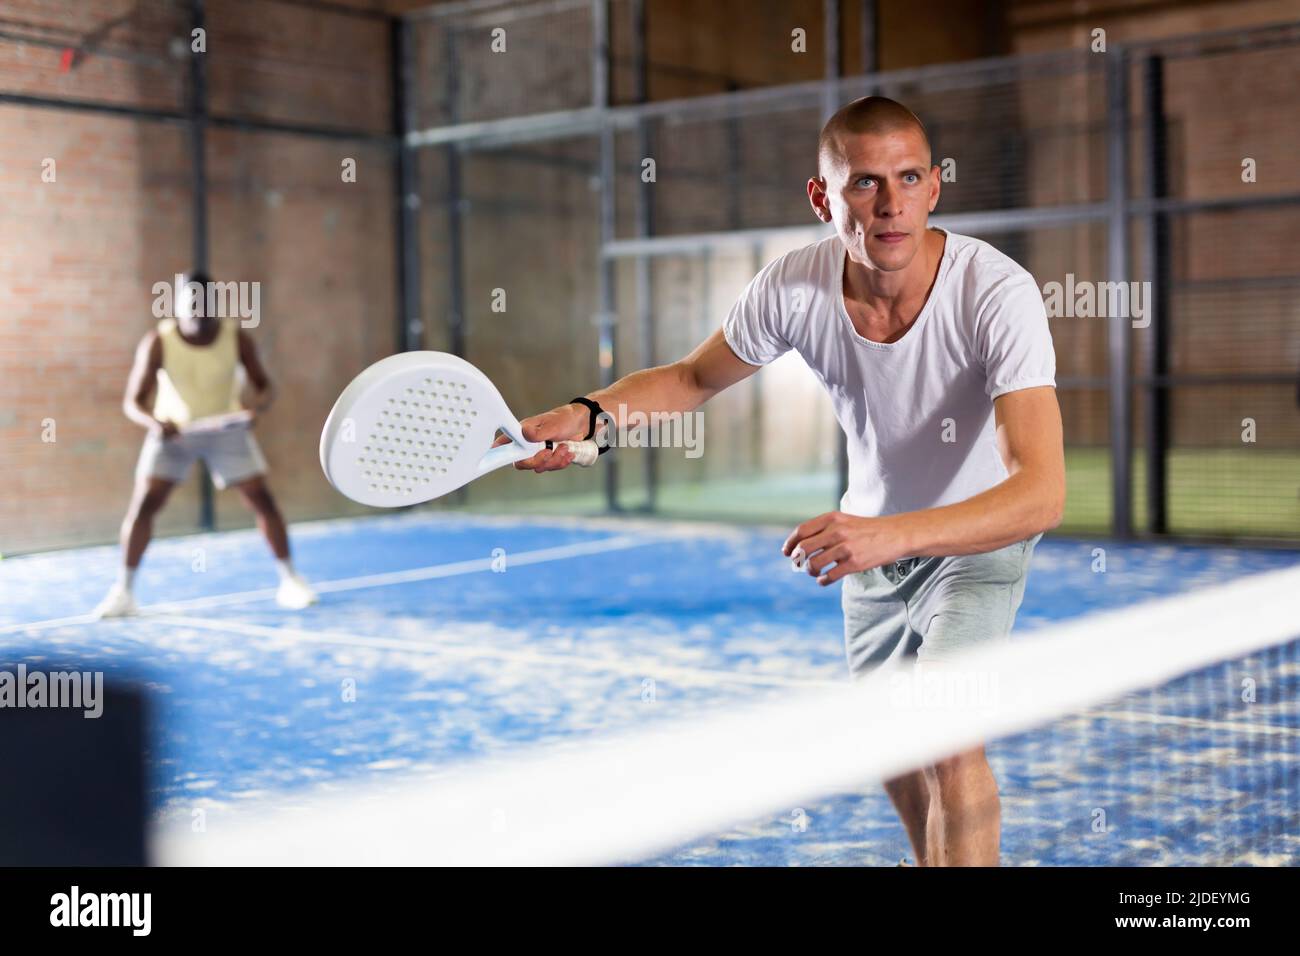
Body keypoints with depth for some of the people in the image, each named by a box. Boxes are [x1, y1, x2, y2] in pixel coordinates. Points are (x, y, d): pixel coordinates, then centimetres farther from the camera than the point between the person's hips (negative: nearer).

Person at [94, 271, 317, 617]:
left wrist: (257, 405, -33)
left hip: (226, 429, 1)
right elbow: (133, 401, -19)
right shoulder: (158, 342, -21)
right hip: (172, 430, -1)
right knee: (144, 502, -13)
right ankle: (123, 591, -2)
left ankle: (289, 580, 7)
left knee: (262, 498, -6)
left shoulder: (236, 337, -18)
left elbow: (264, 386, -9)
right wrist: (155, 423, -40)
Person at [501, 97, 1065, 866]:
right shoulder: (794, 288, -21)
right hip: (872, 538, 4)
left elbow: (1041, 494, -41)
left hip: (980, 537, -4)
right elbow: (692, 379, -2)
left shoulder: (997, 292, -33)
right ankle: (938, 852, 46)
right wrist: (589, 415, -21)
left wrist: (894, 535, -56)